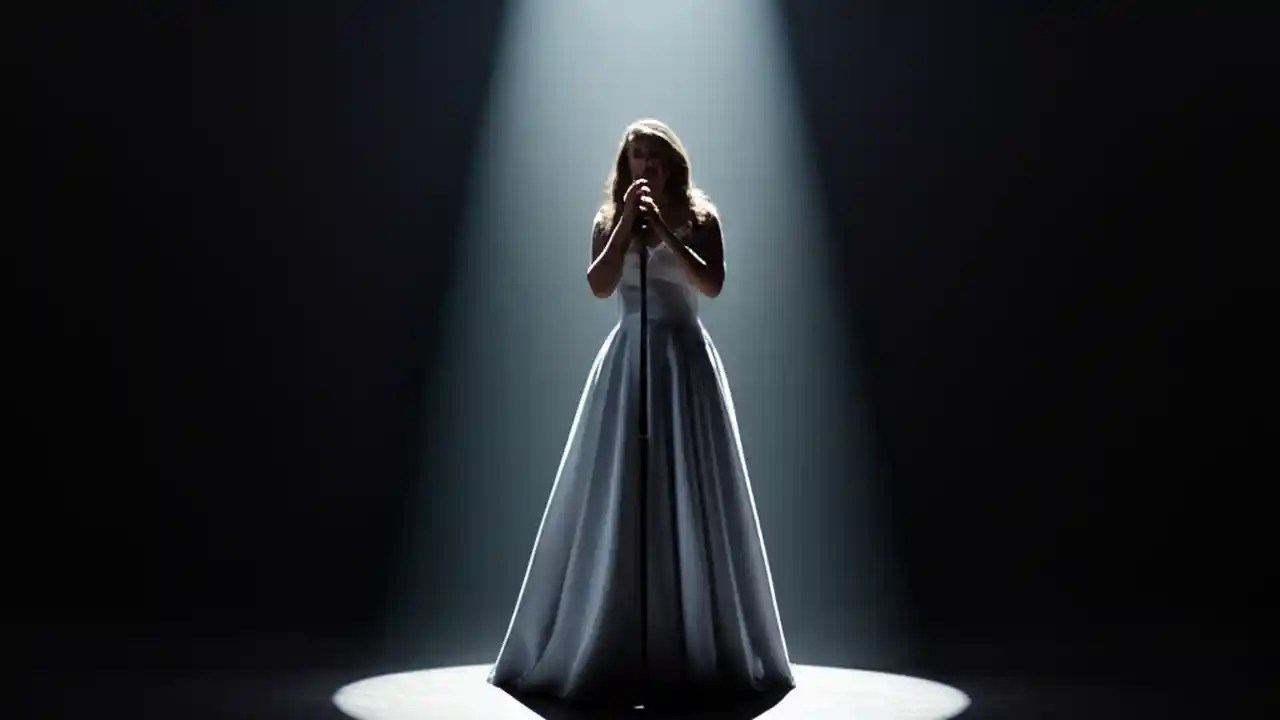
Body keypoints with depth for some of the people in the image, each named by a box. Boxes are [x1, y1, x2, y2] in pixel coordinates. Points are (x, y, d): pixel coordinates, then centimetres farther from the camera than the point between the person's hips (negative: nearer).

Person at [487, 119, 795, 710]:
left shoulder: (700, 218, 3)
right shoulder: (610, 220, 8)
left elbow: (712, 285, -11)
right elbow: (599, 286, -6)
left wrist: (666, 232, -15)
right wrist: (628, 223, -10)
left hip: (684, 359, -1)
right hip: (627, 360, 2)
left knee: (690, 497, -1)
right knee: (616, 497, 0)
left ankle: (699, 646, 9)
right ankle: (609, 645, 9)